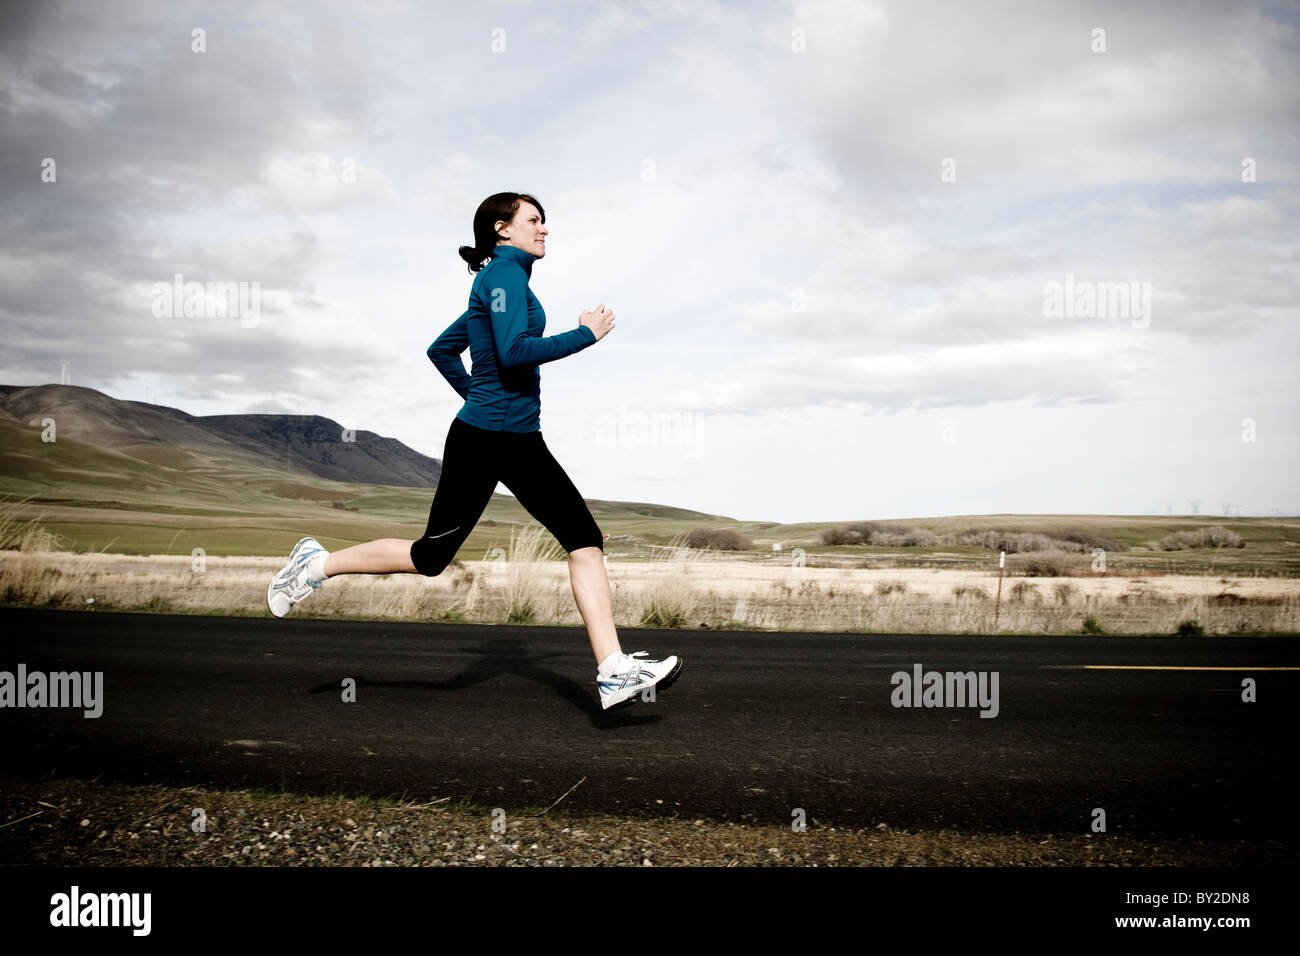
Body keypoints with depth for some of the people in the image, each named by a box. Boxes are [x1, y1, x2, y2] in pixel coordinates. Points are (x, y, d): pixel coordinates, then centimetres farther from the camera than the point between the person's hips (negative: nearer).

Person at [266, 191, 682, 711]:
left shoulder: (505, 279, 19)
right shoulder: (504, 272, -9)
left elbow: (442, 349, 25)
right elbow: (515, 351, -24)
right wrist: (585, 334, -14)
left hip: (520, 443, 9)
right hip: (482, 439, -9)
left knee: (585, 540, -3)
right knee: (432, 555, 1)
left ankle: (614, 672, -7)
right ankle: (317, 563, 21)